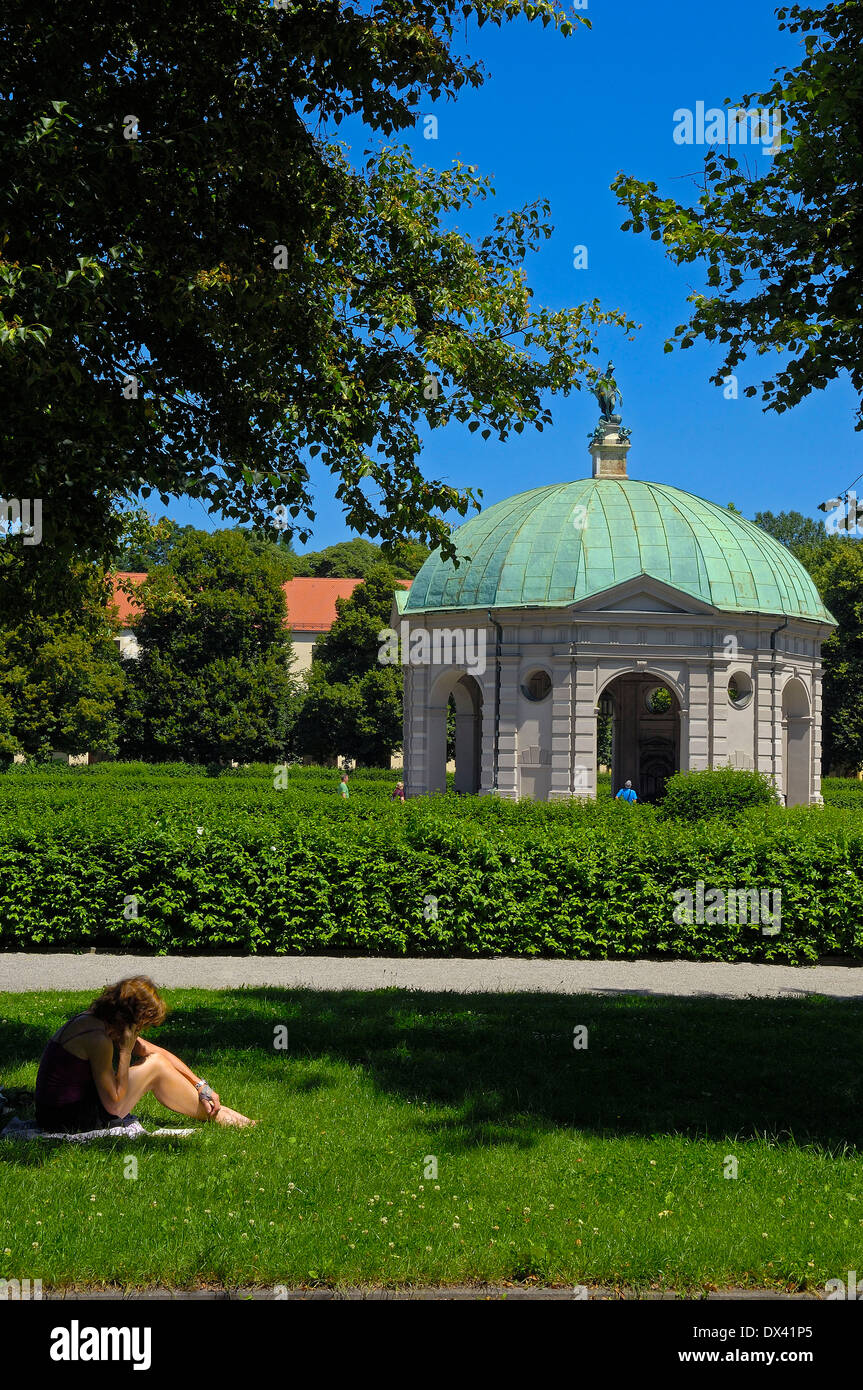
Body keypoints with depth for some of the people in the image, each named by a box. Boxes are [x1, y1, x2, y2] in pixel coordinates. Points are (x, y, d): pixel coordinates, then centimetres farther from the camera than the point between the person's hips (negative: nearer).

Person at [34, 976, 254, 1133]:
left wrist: (201, 1086, 13)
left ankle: (207, 1103, 23)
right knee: (155, 1066, -5)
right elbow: (113, 1104, -18)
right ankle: (215, 1115, 9)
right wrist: (126, 1051, -15)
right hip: (70, 1120, -9)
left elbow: (156, 1051, 12)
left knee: (155, 1059, 15)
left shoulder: (92, 1020, 7)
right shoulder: (98, 1039, -23)